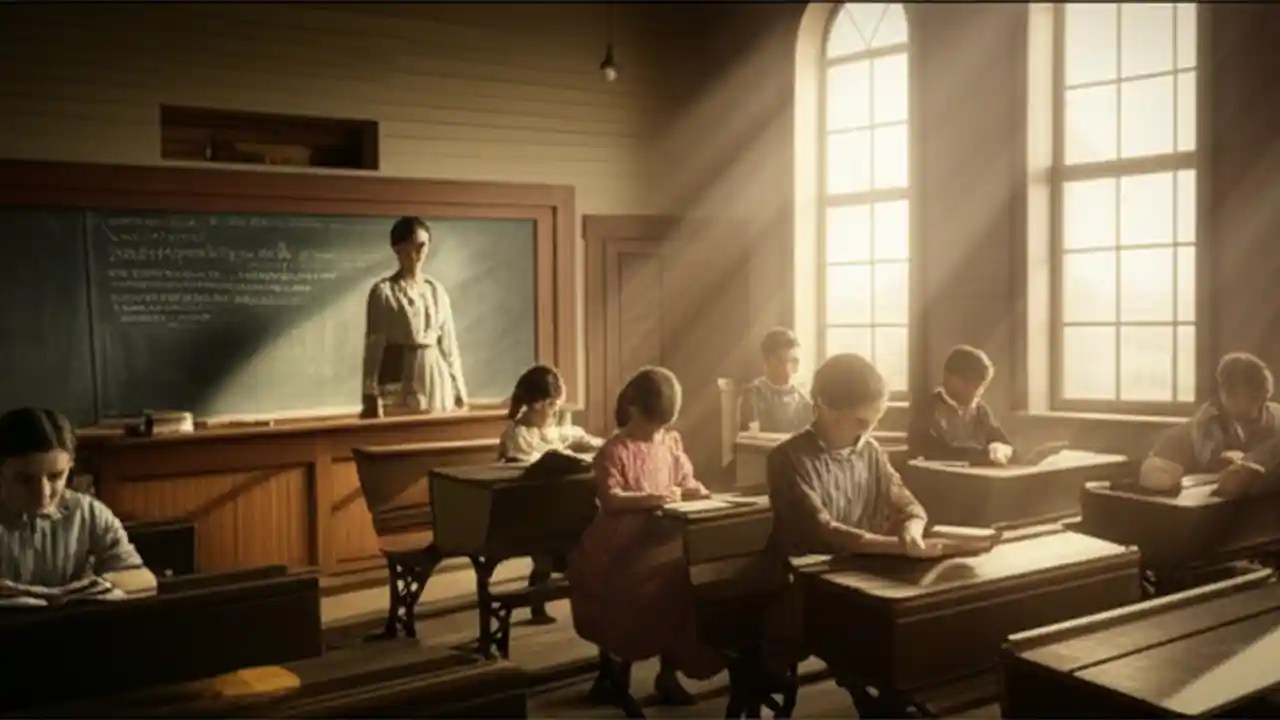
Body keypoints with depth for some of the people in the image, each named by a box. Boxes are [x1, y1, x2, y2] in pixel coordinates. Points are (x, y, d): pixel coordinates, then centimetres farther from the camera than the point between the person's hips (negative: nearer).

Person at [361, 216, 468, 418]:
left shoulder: (437, 290, 9)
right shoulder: (383, 291, -5)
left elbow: (449, 342, 11)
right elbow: (373, 345, -7)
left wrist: (459, 388, 9)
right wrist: (372, 394, -12)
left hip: (436, 381, 4)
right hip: (400, 382, -4)